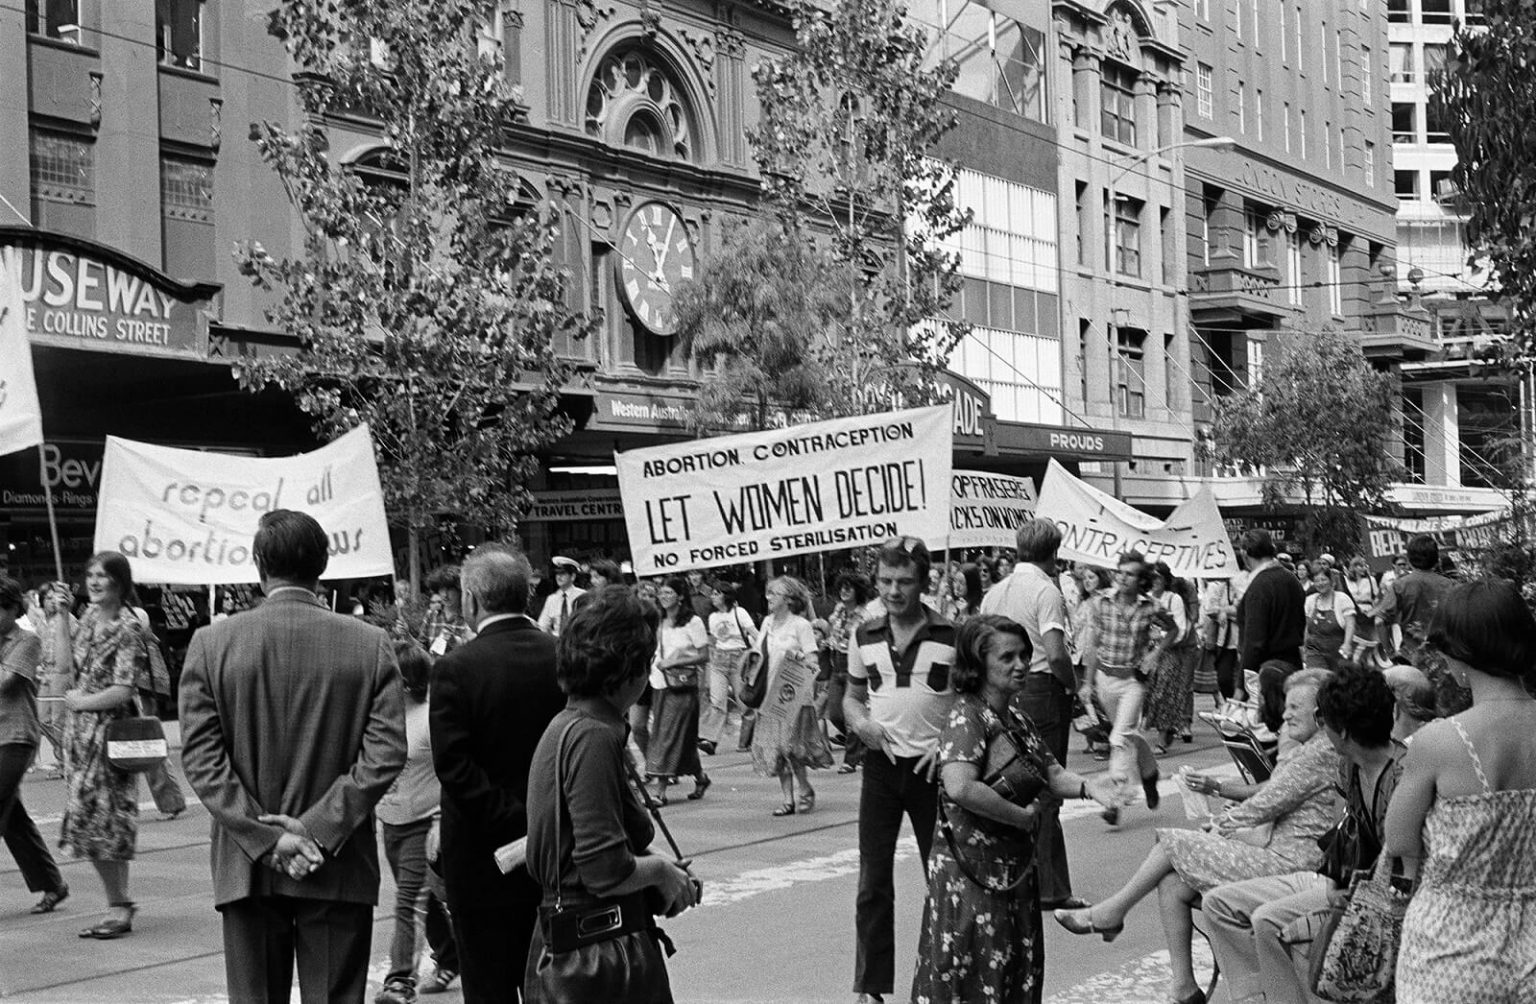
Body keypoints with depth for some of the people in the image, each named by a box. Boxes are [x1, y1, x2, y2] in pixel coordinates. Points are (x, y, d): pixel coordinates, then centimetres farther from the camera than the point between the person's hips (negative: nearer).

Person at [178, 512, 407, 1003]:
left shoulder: (211, 643, -4)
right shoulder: (371, 644, -4)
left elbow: (201, 758, -7)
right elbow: (386, 752, -10)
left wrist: (264, 837, -8)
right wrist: (319, 828, -10)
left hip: (246, 869, 0)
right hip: (340, 870, 0)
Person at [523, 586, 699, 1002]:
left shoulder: (563, 727, 11)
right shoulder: (594, 738, -18)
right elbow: (606, 871, -24)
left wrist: (657, 867, 11)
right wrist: (660, 870, -5)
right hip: (601, 954, -9)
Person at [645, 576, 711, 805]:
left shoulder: (692, 622, -8)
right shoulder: (660, 621, 10)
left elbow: (704, 656, -9)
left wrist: (673, 663, -15)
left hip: (682, 685, -6)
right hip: (659, 684, 6)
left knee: (670, 736, -8)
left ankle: (660, 791, -9)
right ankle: (700, 776, 27)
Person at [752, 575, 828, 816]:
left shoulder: (800, 625, -6)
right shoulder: (768, 623, 10)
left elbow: (812, 662, -8)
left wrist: (797, 656, -26)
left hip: (794, 695, -6)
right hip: (771, 694, 6)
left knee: (790, 745, -11)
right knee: (774, 746, 2)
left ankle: (805, 790, 10)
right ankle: (787, 798, 10)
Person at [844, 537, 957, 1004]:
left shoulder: (951, 637, -7)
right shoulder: (864, 637, 3)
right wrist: (860, 720, -7)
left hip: (933, 768, -2)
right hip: (881, 767, 2)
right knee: (873, 883, 4)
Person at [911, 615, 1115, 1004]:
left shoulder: (1015, 719, 12)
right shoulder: (967, 716, -16)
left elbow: (1053, 775, 13)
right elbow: (960, 786, -31)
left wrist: (1090, 787, -8)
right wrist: (1022, 816, -20)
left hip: (1014, 870, 9)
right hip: (971, 874, -9)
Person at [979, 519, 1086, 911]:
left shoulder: (994, 592, 10)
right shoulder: (1046, 591, -12)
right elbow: (1056, 653, -21)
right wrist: (1073, 685, -6)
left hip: (1001, 695, 7)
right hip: (1041, 690, -7)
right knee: (1044, 792, -2)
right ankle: (1048, 889, 1)